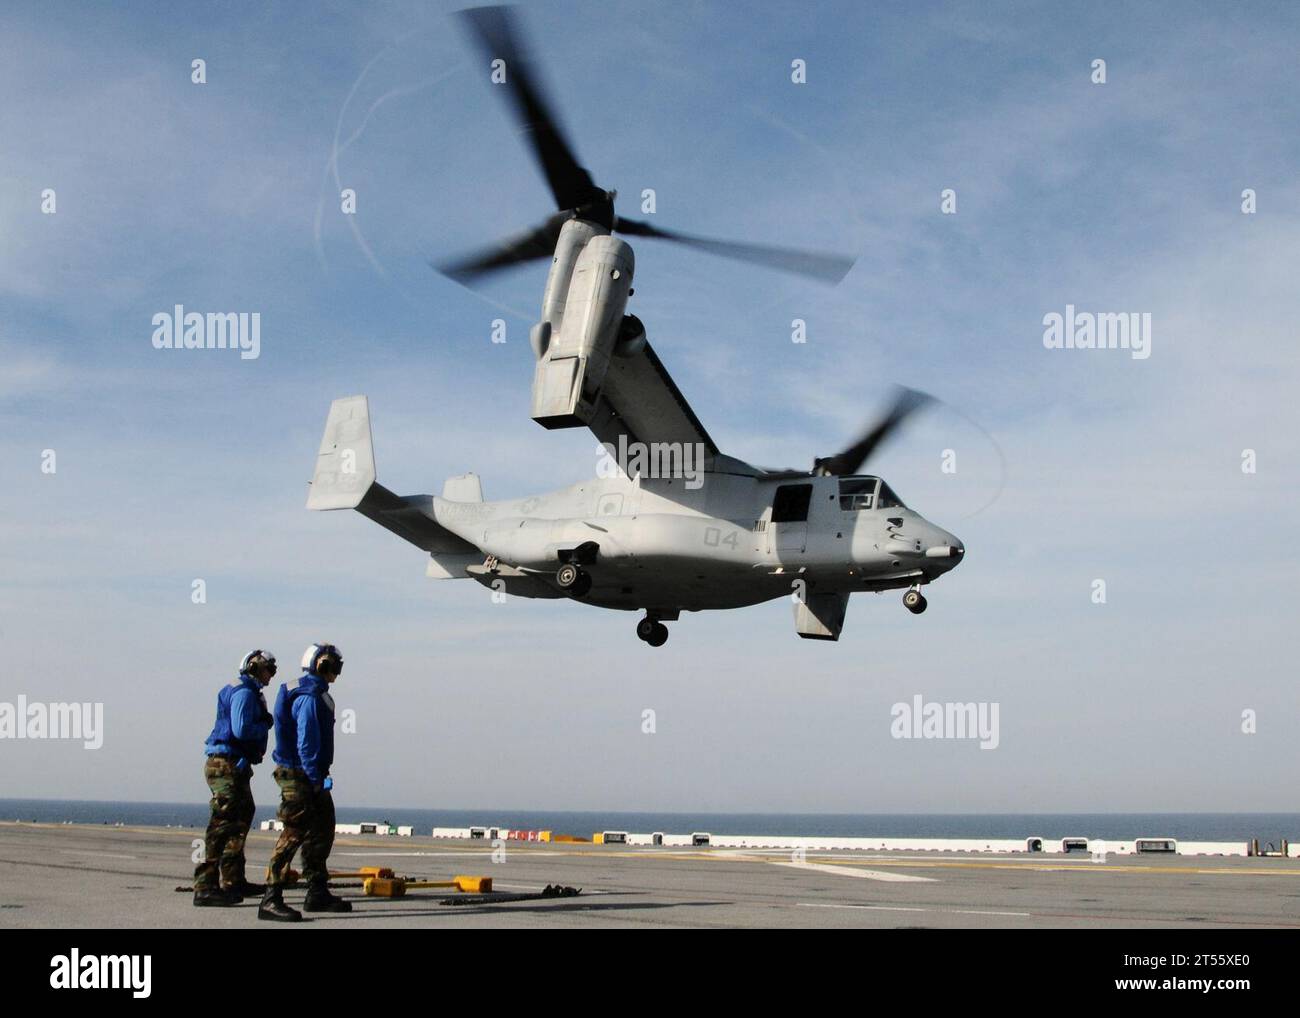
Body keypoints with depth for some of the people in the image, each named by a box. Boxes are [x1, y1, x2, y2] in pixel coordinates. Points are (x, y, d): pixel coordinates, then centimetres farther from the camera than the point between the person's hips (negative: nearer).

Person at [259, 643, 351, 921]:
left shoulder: (316, 694, 16)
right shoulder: (309, 698, -16)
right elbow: (306, 744, -22)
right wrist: (316, 779, -21)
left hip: (310, 775, 11)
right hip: (299, 775, -11)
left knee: (322, 830, 14)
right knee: (295, 834, -12)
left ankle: (317, 893, 22)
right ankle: (271, 900, -13)